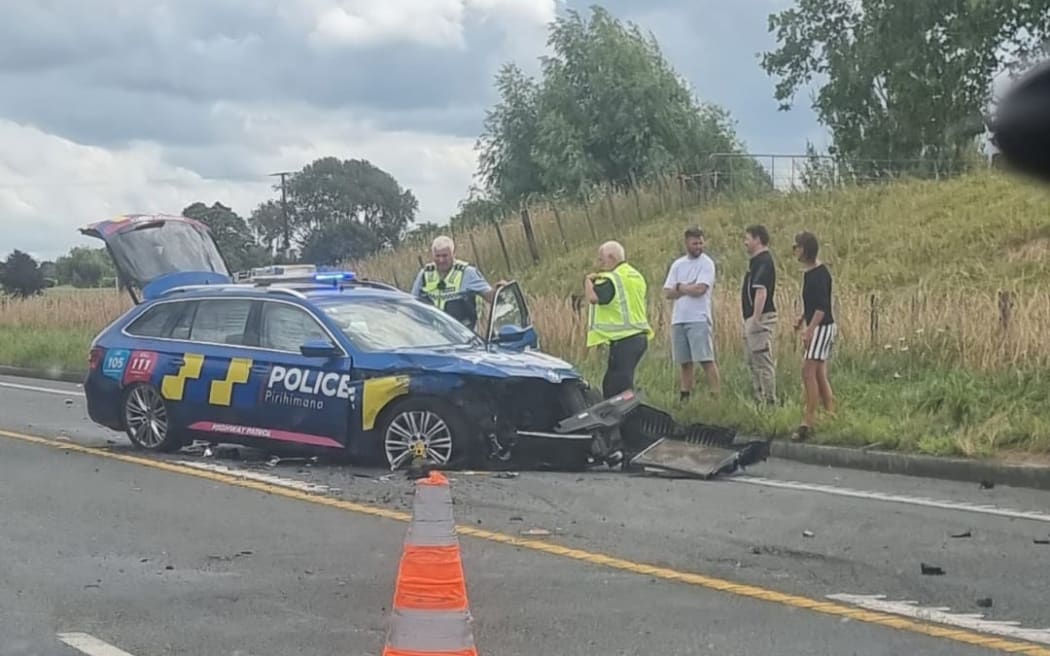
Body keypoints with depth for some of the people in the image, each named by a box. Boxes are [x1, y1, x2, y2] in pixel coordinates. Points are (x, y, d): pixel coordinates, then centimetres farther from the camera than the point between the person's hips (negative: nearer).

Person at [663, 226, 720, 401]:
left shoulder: (706, 263, -2)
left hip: (699, 319, -5)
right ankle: (684, 399, 12)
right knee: (684, 363, 8)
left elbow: (699, 289, -15)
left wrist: (679, 287, 0)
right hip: (678, 320, 5)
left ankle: (716, 397, -10)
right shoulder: (677, 265, 14)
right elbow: (667, 293, 7)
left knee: (706, 360, -10)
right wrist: (688, 288, -6)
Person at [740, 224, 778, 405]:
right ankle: (759, 400, 20)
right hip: (753, 319, 11)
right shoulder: (758, 261, 17)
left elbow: (761, 292, -25)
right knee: (754, 362, 15)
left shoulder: (763, 262, -16)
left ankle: (769, 402, -6)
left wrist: (755, 320, -27)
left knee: (763, 363, -8)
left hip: (761, 319, -11)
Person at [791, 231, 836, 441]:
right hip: (816, 327, 10)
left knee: (809, 372, -13)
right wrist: (802, 318, 15)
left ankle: (808, 422, -14)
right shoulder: (809, 272, 12)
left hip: (822, 327, -10)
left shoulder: (819, 274, -17)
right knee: (819, 374, 13)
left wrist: (810, 329, -29)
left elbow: (822, 306, -24)